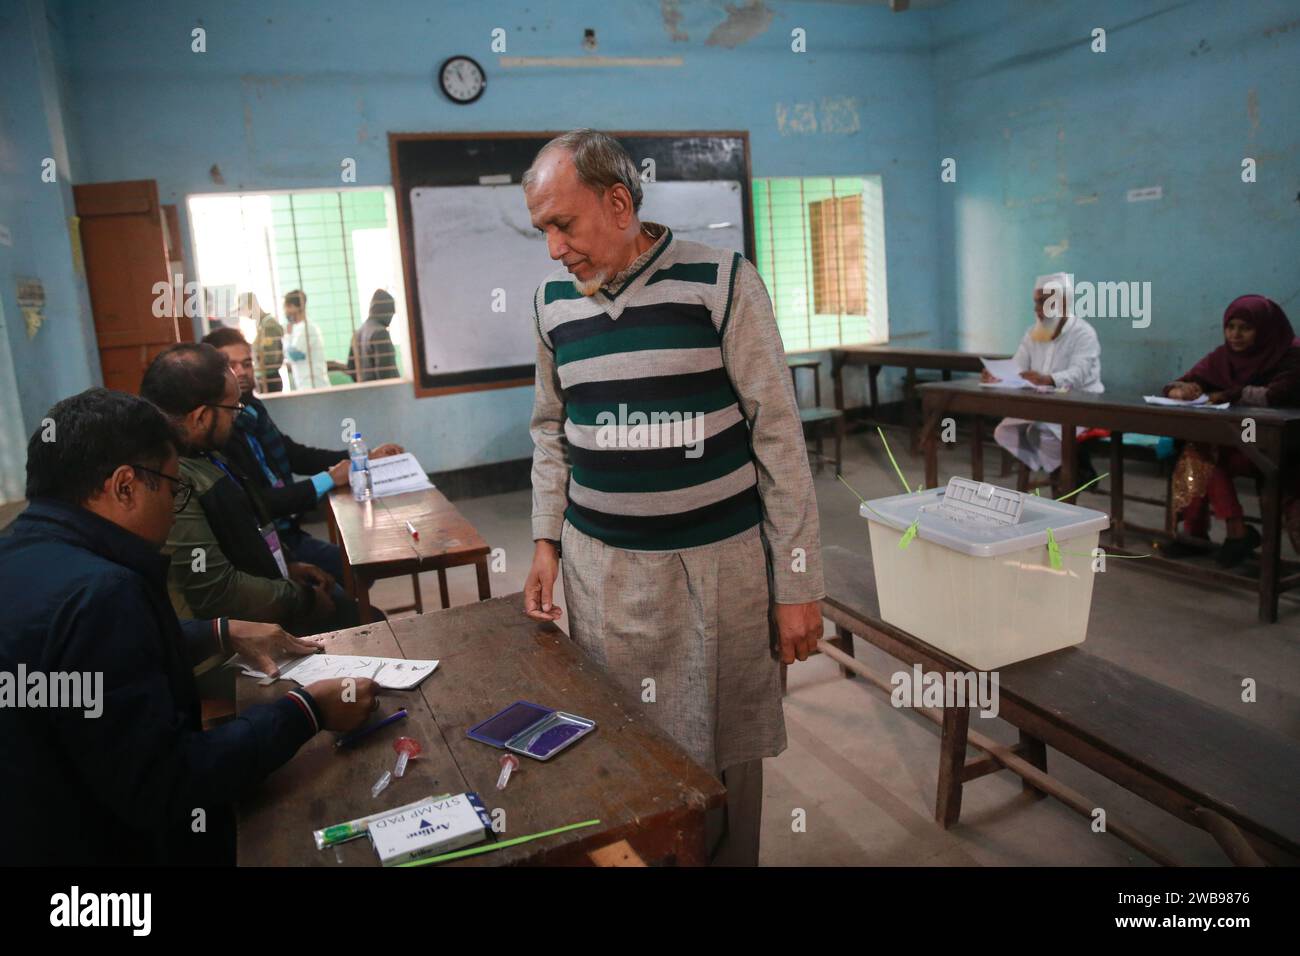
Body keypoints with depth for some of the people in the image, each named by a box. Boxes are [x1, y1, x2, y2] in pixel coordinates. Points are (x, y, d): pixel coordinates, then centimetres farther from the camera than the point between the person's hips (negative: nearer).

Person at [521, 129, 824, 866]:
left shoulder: (722, 282, -8)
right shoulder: (553, 302, 6)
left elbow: (778, 433, -8)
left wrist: (799, 581, -8)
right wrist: (546, 542, 8)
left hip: (717, 564, -3)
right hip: (600, 567, 4)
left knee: (723, 751, 9)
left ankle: (729, 858, 34)